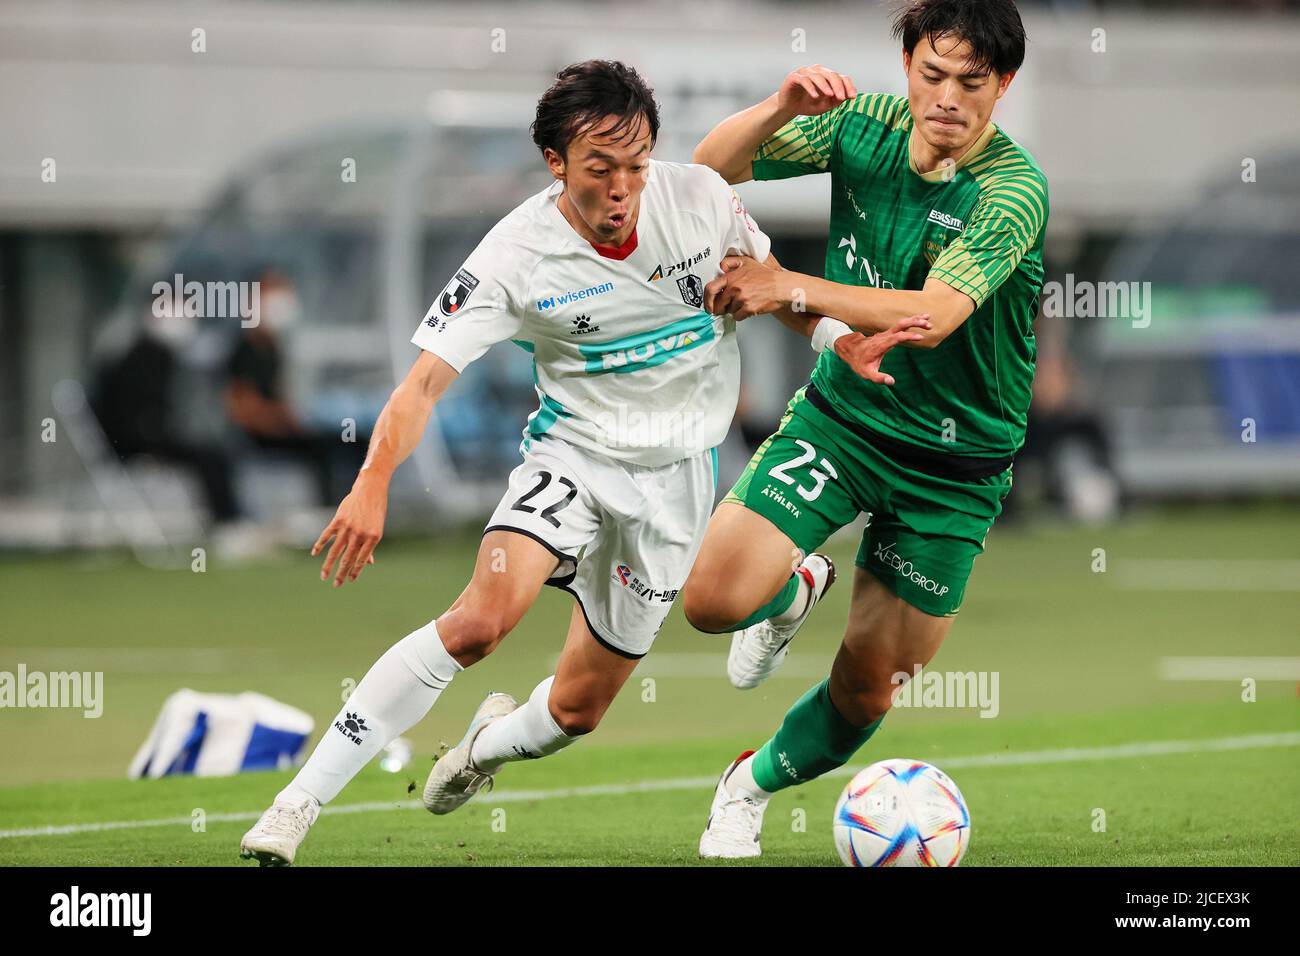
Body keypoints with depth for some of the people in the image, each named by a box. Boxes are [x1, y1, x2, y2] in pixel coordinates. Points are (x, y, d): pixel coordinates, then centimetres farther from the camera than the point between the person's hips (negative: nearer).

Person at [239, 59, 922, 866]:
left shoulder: (700, 199, -12)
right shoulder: (517, 256, -18)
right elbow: (426, 381, -21)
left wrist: (845, 345, -9)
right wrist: (373, 484, -38)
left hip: (676, 472, 3)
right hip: (574, 449, -2)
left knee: (578, 708, 6)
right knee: (484, 617, -29)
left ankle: (495, 740, 46)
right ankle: (301, 800, -23)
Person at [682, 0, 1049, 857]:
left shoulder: (1013, 190, -24)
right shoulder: (866, 124, -9)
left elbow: (932, 316, -35)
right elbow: (713, 168, -4)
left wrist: (794, 288, -46)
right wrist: (781, 108, -25)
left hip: (955, 463, -3)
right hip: (842, 410, 3)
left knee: (866, 696, 5)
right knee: (714, 600, -17)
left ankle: (755, 786, 37)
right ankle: (792, 594, 20)